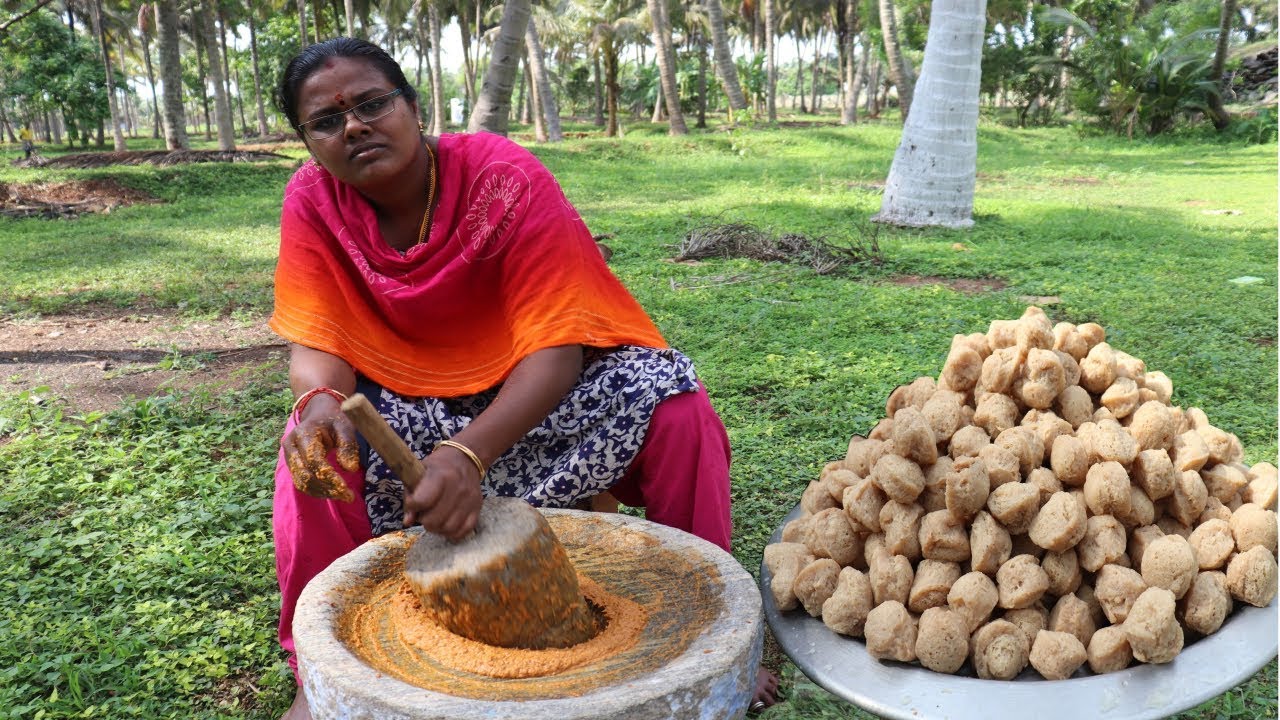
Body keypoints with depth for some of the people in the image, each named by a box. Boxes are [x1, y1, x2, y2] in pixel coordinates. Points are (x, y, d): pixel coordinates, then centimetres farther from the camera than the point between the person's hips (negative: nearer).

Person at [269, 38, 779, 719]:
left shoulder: (508, 180, -24)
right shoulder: (312, 201, -13)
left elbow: (556, 349, -29)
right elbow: (317, 346, -12)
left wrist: (471, 454, -45)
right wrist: (321, 402, -38)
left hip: (535, 384, -2)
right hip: (407, 397, 3)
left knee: (673, 405, -27)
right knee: (319, 436, -26)